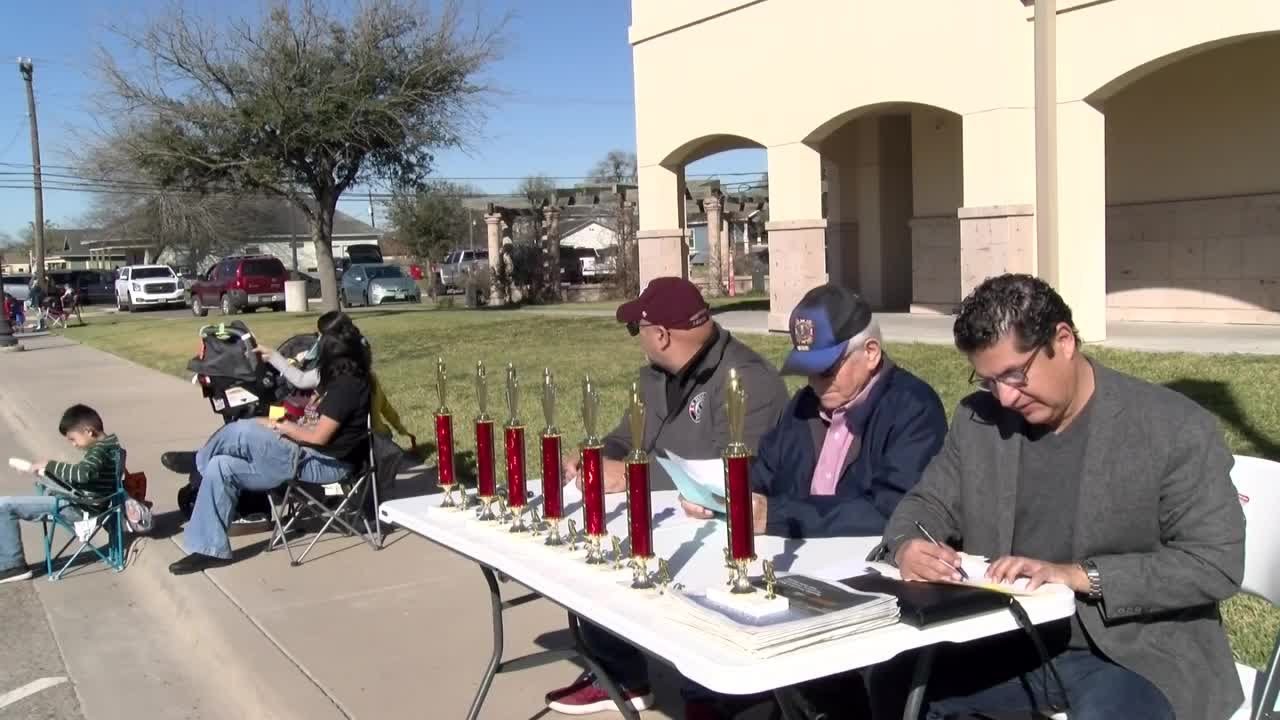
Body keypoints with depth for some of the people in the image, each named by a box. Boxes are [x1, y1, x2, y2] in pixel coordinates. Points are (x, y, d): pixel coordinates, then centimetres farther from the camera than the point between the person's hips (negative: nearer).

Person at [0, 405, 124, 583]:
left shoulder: (100, 448, -18)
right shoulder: (107, 445, 12)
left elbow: (82, 473, -35)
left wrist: (49, 466, -22)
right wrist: (51, 472, 7)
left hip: (81, 507, -11)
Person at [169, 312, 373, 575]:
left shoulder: (347, 386, -18)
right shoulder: (341, 379, 14)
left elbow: (319, 437, -20)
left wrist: (279, 426, -7)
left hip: (323, 463, -11)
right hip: (309, 455, 11)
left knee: (242, 432, -23)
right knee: (221, 467, -3)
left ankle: (198, 462, 4)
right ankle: (210, 549, -2)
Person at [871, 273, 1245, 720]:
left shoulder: (1177, 429, -11)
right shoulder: (978, 420, 3)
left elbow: (1217, 562, -14)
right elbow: (928, 503, 10)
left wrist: (1079, 576, -24)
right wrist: (908, 547, -15)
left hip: (1134, 653, -4)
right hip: (1009, 643, 4)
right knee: (892, 683, -14)